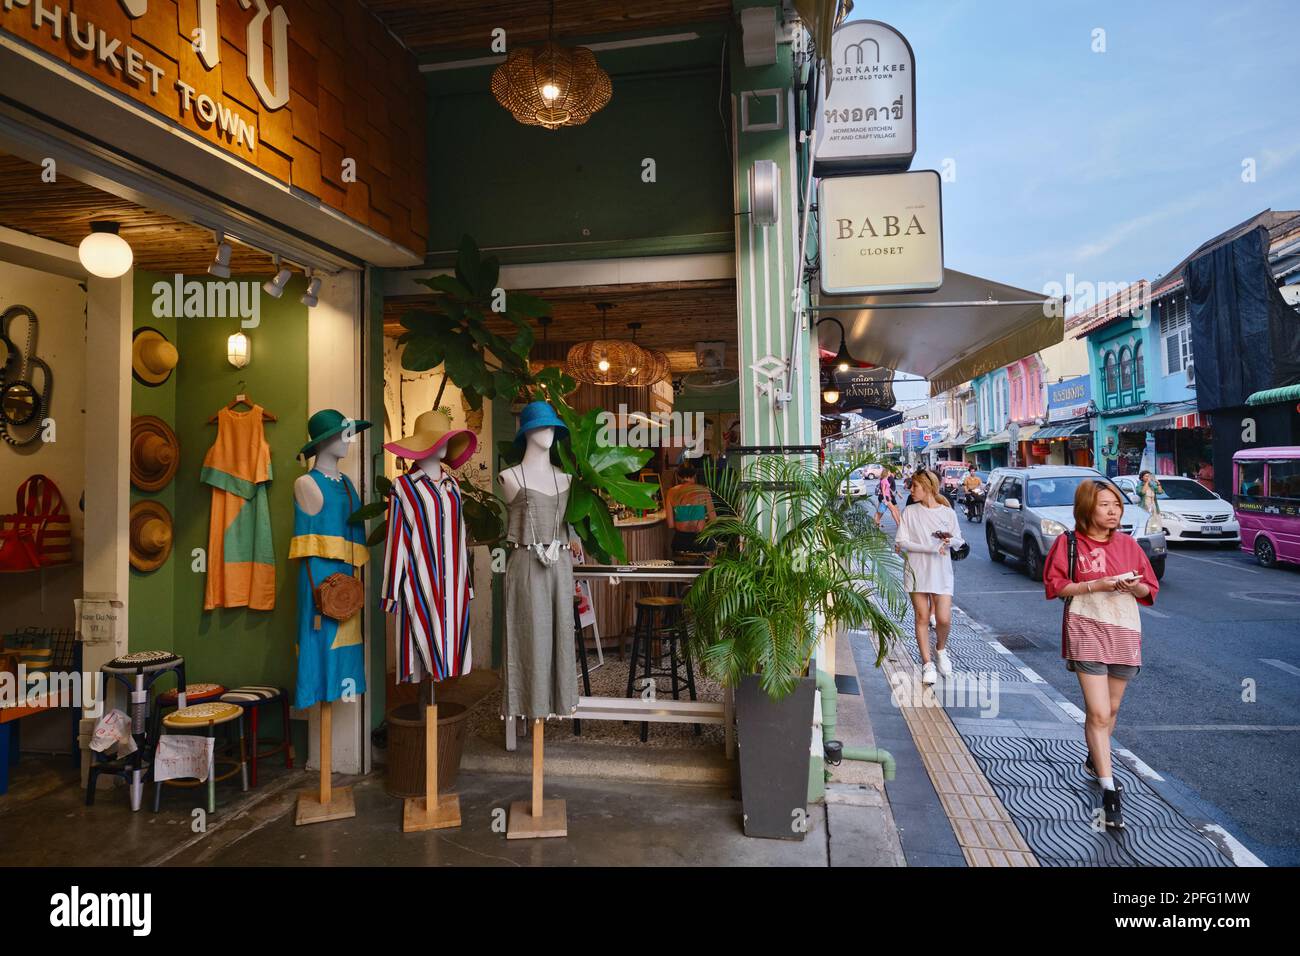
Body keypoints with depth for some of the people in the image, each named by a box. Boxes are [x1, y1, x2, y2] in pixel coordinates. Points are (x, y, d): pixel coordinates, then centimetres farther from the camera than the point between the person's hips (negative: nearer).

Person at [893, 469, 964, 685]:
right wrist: (929, 548, -18)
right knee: (922, 618, 4)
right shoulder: (909, 512, -1)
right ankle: (927, 663, 15)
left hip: (941, 572, 0)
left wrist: (950, 540, -17)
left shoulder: (947, 512, 0)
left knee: (944, 619, -4)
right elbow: (901, 542, -7)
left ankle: (940, 649, 28)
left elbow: (959, 541, 7)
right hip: (917, 570, 0)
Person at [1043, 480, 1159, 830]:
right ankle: (1109, 790, -6)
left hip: (1125, 632, 4)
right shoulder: (1069, 542, -4)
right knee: (1098, 713, -9)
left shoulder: (1128, 544, 6)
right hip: (1087, 630, -4)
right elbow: (1054, 584, -6)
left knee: (1111, 709, 18)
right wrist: (1096, 585, -16)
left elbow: (1150, 589, 10)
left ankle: (1095, 760, 41)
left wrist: (1135, 586, -12)